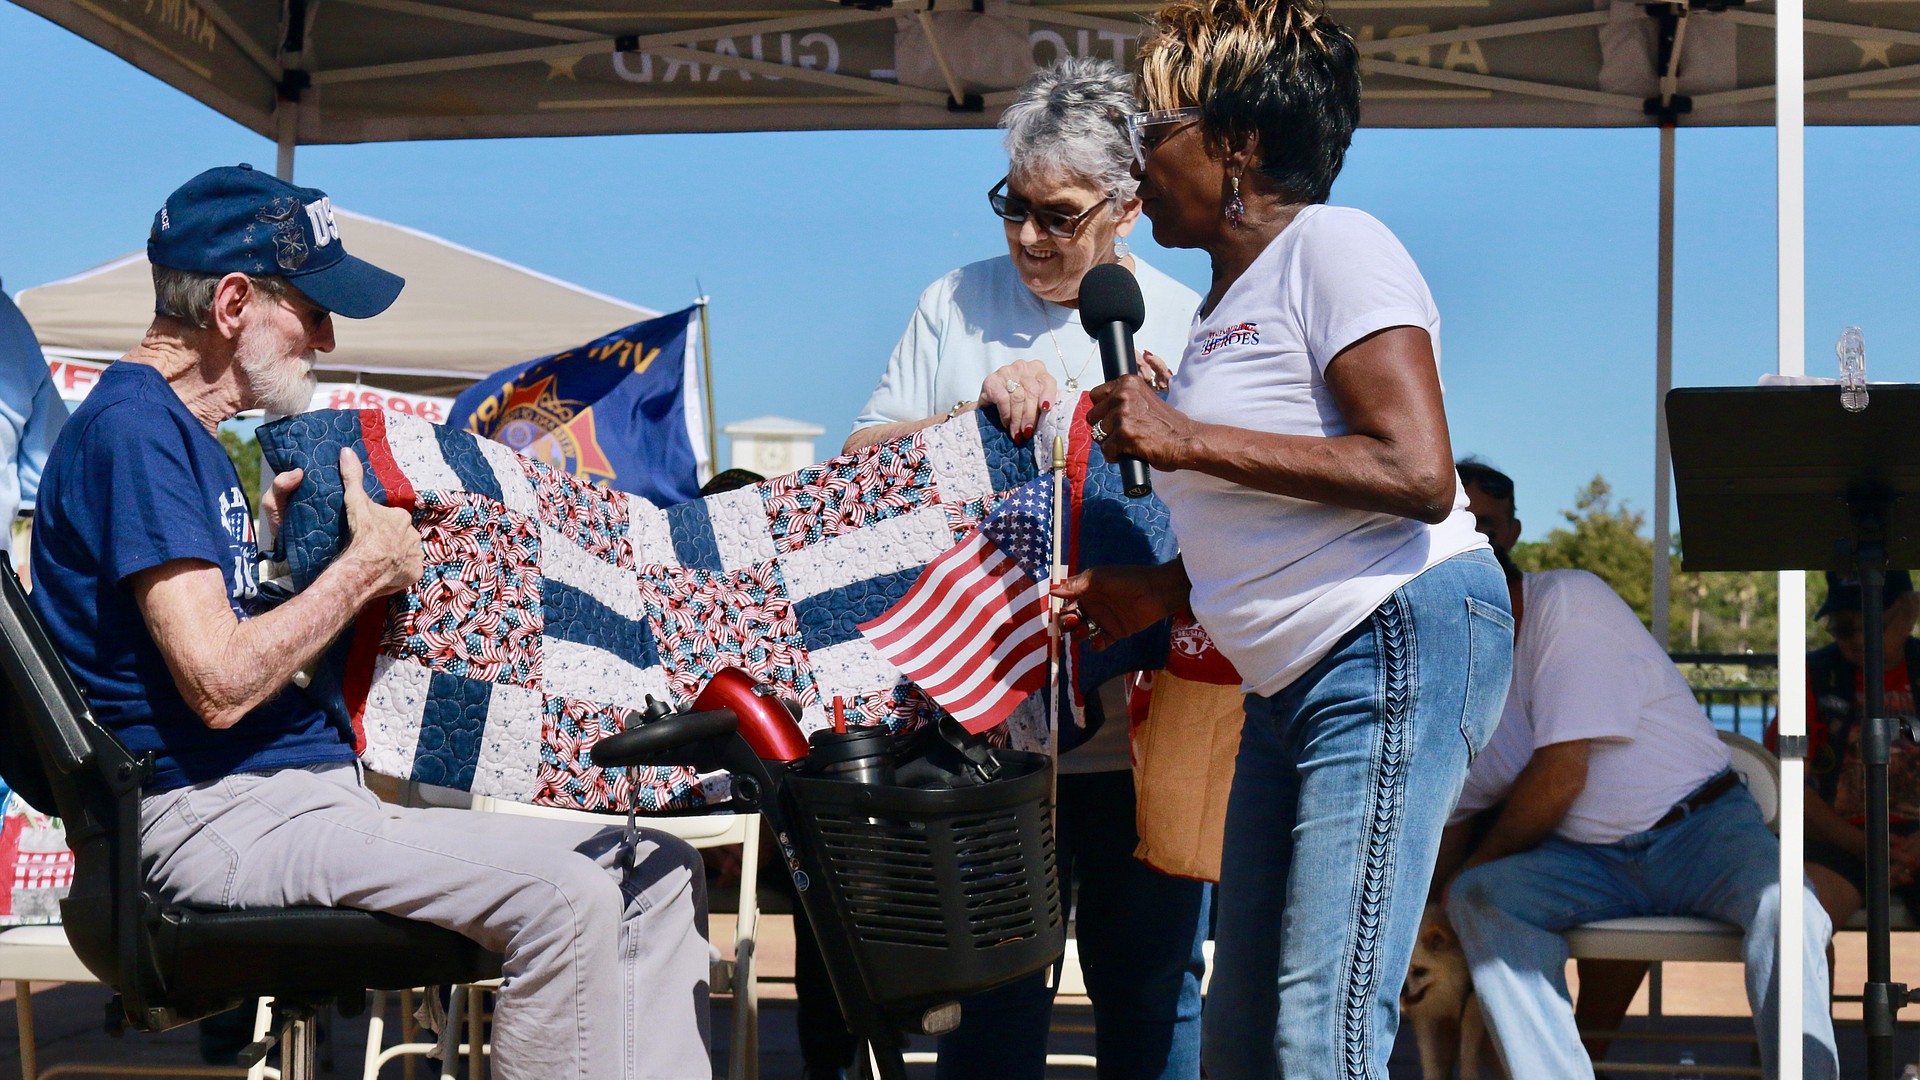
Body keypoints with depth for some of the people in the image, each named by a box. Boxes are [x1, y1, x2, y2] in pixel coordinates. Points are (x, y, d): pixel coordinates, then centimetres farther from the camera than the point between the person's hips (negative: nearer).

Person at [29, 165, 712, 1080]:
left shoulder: (188, 434, 21)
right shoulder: (131, 427, -11)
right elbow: (218, 684, -20)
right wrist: (367, 565, -9)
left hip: (314, 788, 10)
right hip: (219, 816, -10)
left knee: (657, 876, 2)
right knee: (563, 894, -28)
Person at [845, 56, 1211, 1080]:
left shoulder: (1188, 326, 7)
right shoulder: (957, 304, 10)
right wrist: (980, 408, -9)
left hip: (1148, 722, 0)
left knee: (1152, 995, 7)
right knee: (998, 990, 3)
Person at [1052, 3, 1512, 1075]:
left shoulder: (1334, 244, -9)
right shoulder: (1229, 297, 19)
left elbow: (1416, 474, -21)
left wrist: (1188, 439, -19)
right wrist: (1162, 588, 12)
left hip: (1400, 642, -10)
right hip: (1291, 682, 10)